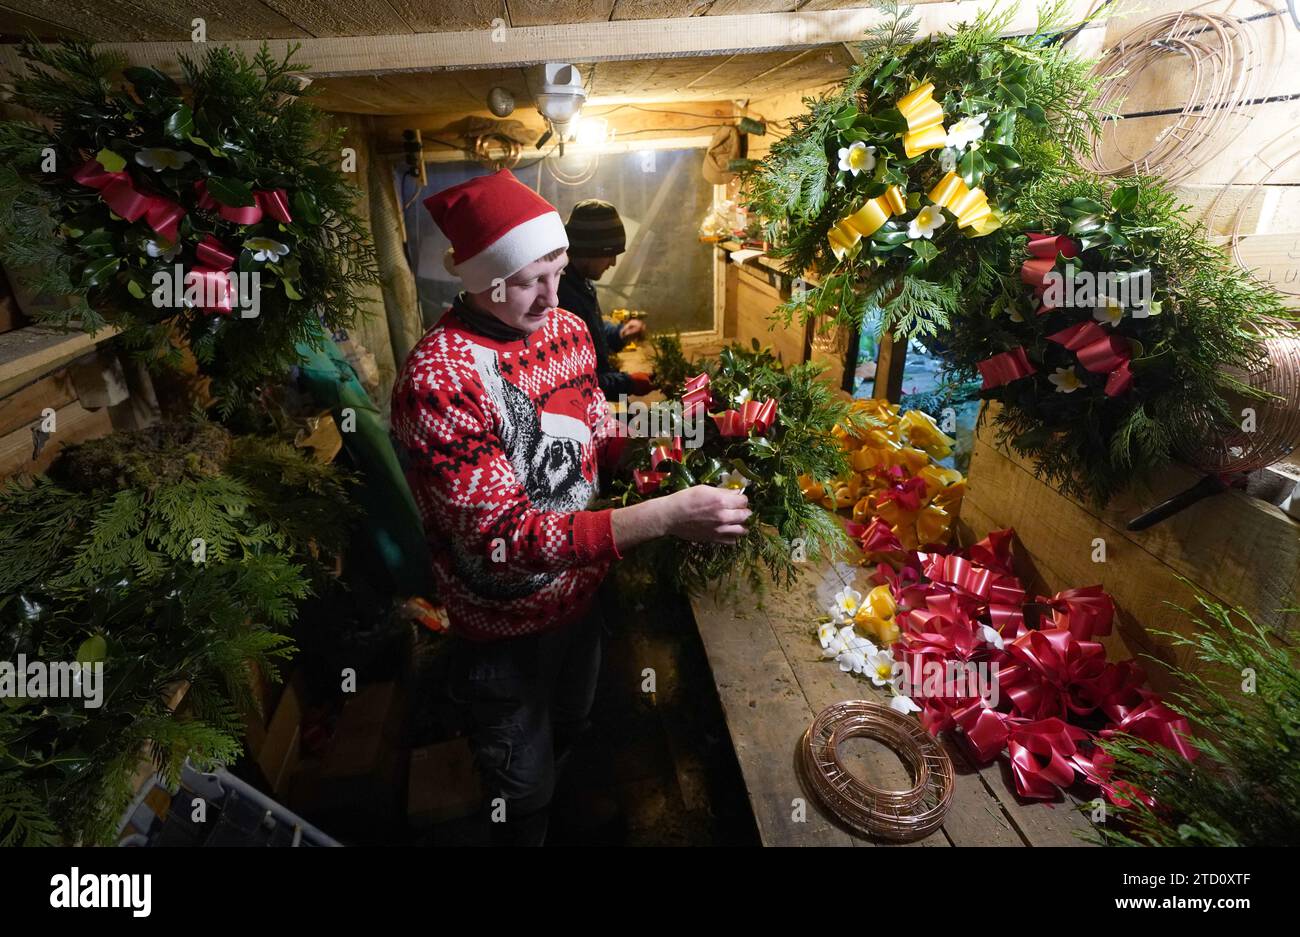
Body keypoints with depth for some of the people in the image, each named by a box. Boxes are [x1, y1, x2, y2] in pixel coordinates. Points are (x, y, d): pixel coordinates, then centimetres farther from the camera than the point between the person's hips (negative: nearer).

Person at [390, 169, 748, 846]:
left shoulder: (566, 327, -6)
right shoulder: (437, 379, -29)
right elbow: (504, 539, -34)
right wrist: (666, 516, -41)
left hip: (583, 586, 7)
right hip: (506, 626, -7)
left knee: (572, 724, 34)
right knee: (522, 788, 20)